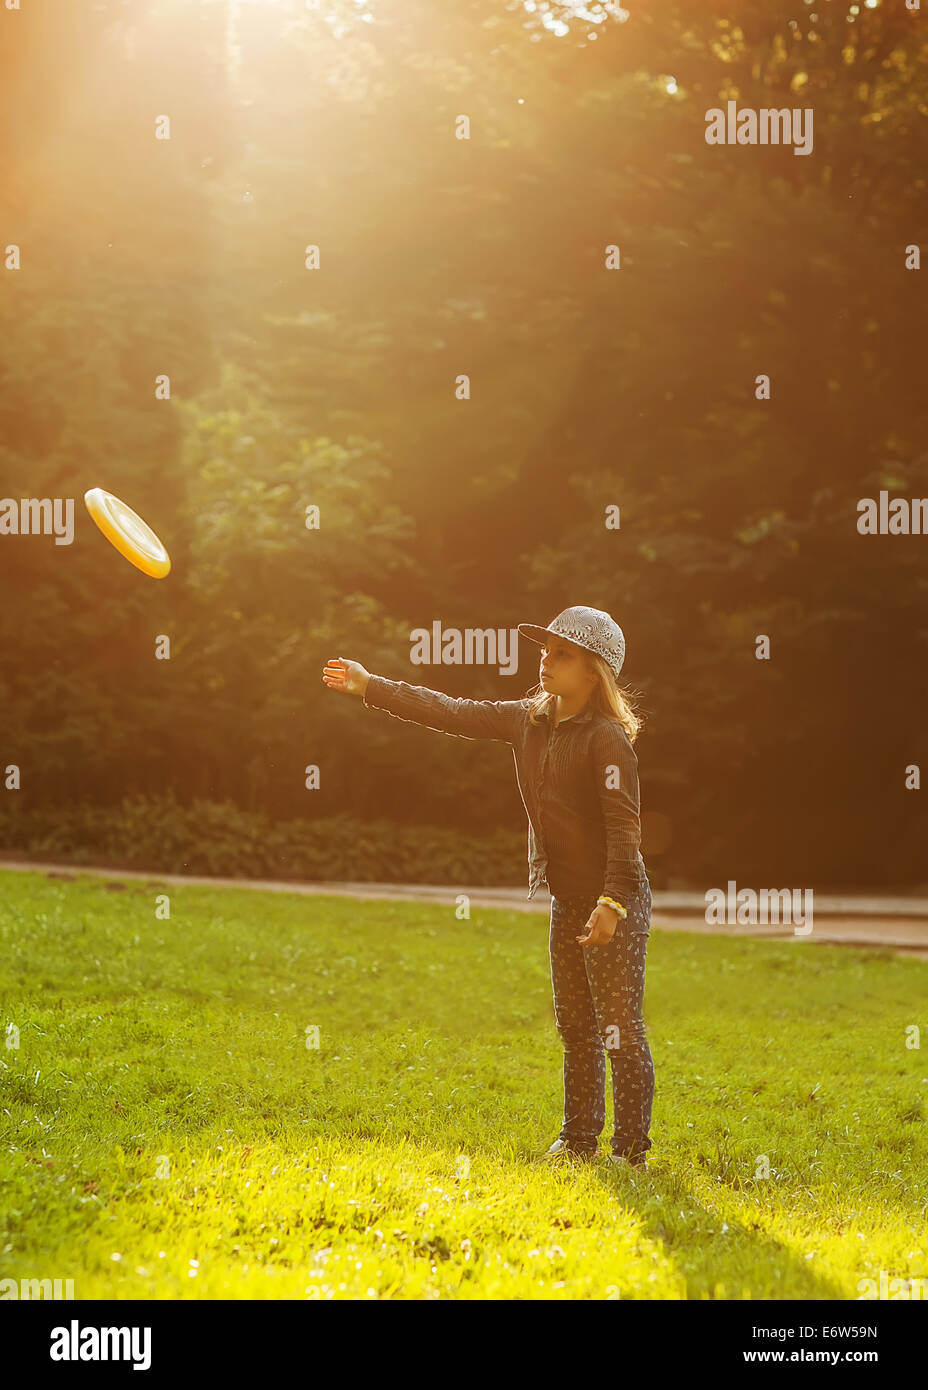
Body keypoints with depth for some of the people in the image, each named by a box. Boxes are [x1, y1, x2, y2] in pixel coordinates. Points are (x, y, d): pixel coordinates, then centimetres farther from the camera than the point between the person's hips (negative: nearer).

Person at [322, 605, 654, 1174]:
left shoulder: (607, 738, -17)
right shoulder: (529, 720, 7)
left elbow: (624, 827, -21)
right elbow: (453, 713, 10)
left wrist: (612, 903, -29)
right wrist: (372, 687, 7)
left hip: (616, 902, -8)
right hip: (568, 902, 9)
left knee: (620, 1029, -4)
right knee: (576, 1027, 16)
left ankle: (632, 1149, 3)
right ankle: (581, 1137, 27)